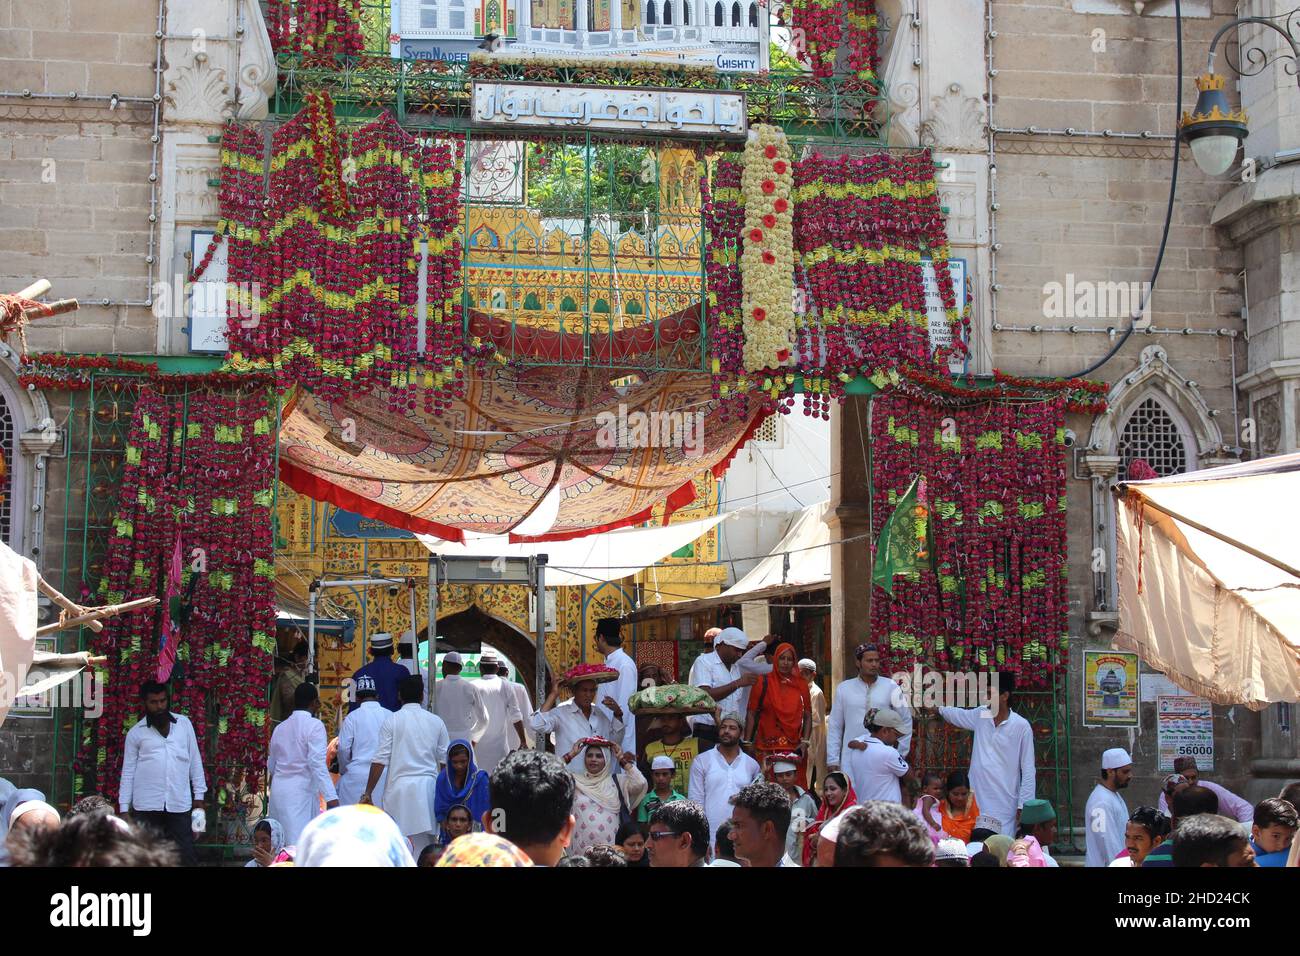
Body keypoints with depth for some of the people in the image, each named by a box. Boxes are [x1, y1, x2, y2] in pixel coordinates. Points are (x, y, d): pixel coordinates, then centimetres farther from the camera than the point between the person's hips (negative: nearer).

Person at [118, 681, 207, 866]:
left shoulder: (184, 723, 10)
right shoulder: (135, 732, 7)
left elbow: (195, 760, 12)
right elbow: (128, 771, 7)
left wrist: (199, 796, 7)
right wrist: (124, 809, 2)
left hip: (180, 804, 1)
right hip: (146, 806, -1)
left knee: (185, 857, -1)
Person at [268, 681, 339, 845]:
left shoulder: (280, 728, 12)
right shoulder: (314, 726, -7)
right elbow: (317, 763, -17)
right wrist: (331, 797, -21)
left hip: (278, 790, 7)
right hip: (301, 792, -6)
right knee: (301, 844, -8)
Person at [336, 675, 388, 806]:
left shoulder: (352, 717, -1)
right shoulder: (390, 716, 3)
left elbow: (343, 748, -2)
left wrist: (343, 771, 14)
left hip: (357, 775, -2)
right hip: (385, 775, 2)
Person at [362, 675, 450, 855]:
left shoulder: (392, 721, -3)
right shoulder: (436, 721, 6)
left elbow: (380, 760, -6)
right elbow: (445, 760, 10)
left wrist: (368, 792, 0)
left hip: (399, 786, -3)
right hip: (428, 785, 3)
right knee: (425, 844, 5)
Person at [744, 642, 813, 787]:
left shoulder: (800, 685, 10)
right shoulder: (763, 683, 3)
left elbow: (808, 716, 10)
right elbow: (751, 714, 2)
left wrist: (805, 742, -1)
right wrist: (747, 743, -4)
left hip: (794, 747, 2)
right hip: (767, 747, -2)